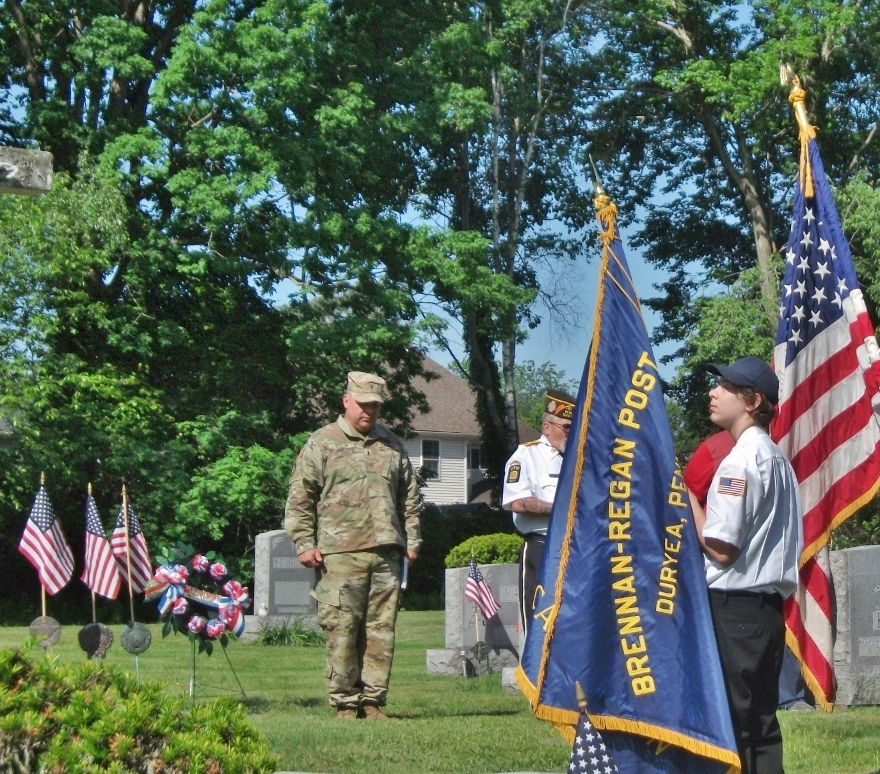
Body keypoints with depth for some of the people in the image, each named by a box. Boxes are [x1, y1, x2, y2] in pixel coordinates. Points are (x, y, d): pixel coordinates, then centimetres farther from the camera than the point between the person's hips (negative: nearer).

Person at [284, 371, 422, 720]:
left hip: (386, 554, 4)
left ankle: (373, 700, 8)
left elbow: (409, 497, 25)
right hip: (340, 554, -4)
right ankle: (345, 702, 1)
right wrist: (305, 543, -5)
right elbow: (299, 498, 2)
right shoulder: (322, 444, 4)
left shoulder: (392, 445, 18)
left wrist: (411, 539, 17)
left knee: (381, 630, 3)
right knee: (341, 630, -6)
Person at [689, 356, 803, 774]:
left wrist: (686, 497, -4)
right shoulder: (776, 458, 16)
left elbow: (721, 548, -16)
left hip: (735, 609, -9)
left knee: (733, 724, -6)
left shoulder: (741, 461, -13)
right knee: (760, 721, 11)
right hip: (769, 606, 9)